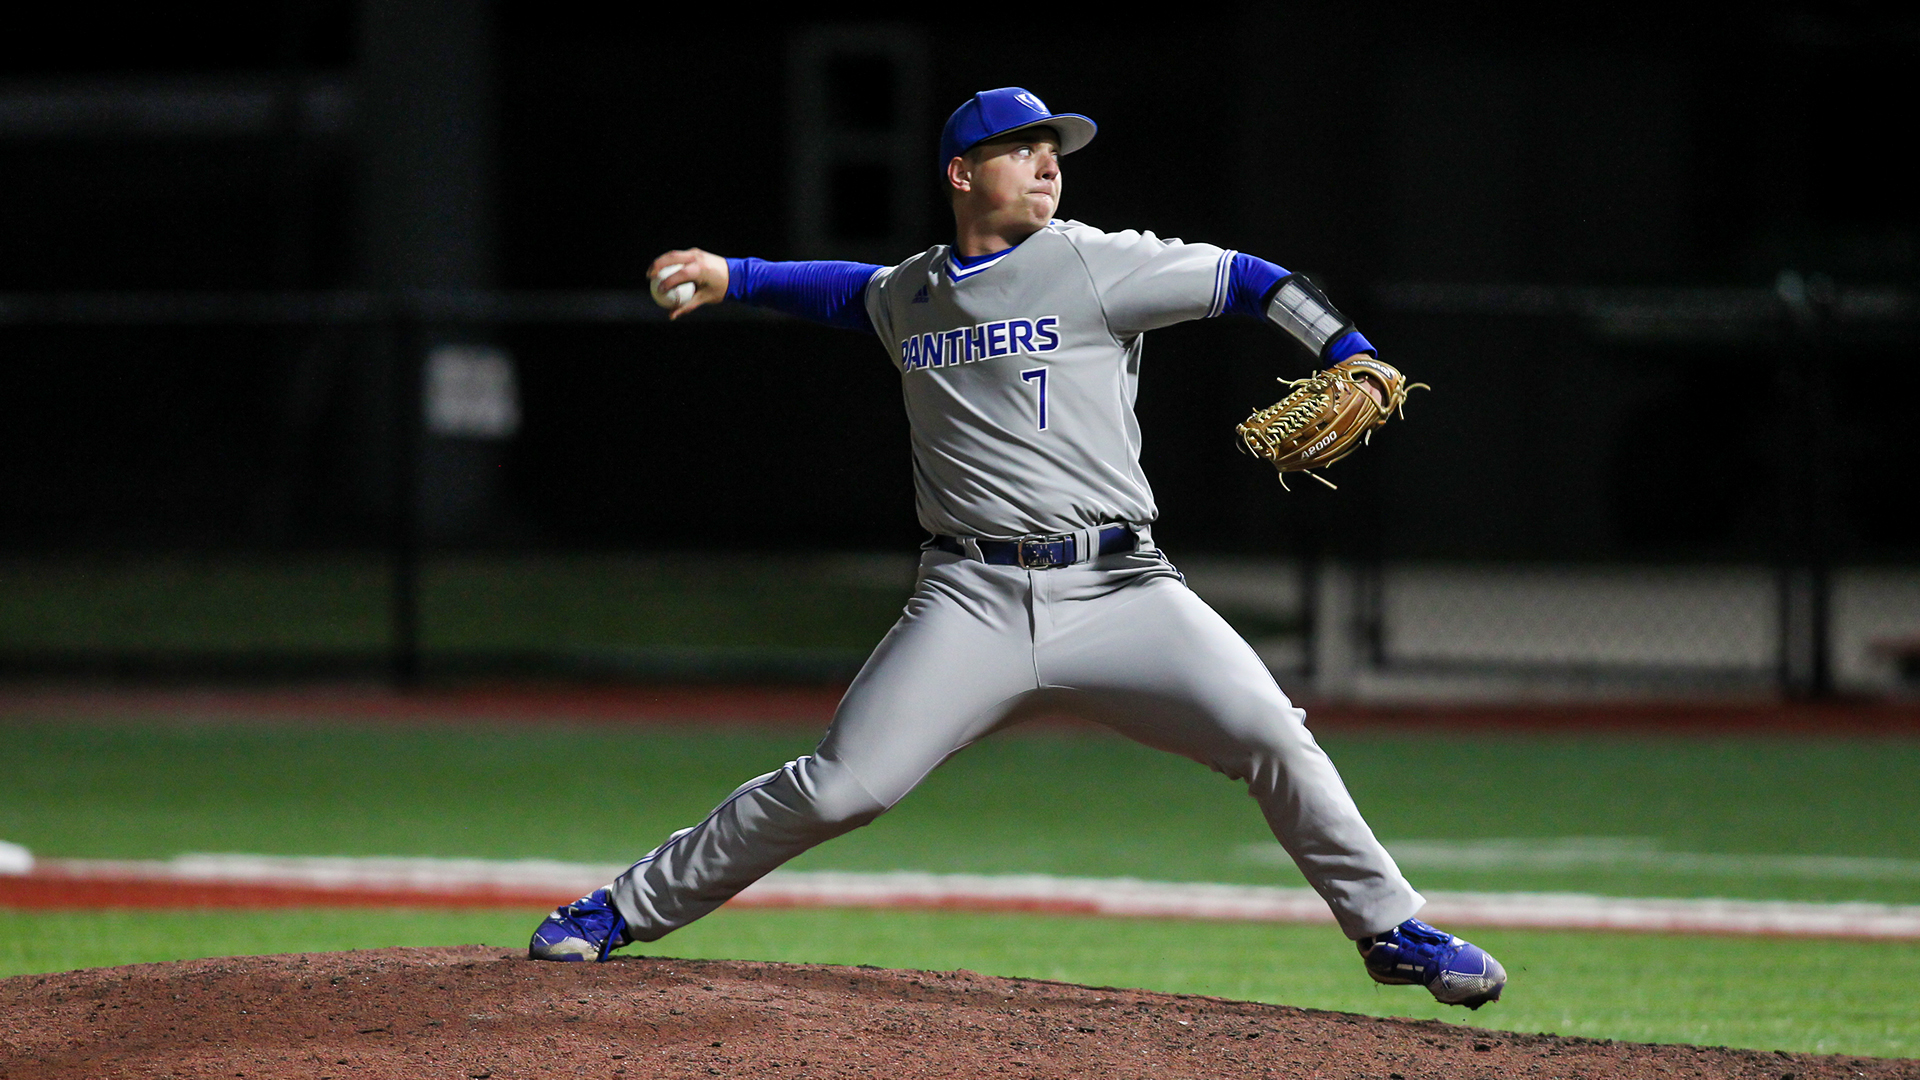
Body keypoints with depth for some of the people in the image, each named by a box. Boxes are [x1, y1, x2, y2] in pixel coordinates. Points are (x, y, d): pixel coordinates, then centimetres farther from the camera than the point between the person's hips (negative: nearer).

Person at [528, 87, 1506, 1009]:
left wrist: (1350, 355, -14)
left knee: (1272, 738, -17)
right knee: (838, 787, -9)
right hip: (973, 599, 1)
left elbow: (1244, 280, -1)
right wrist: (734, 279, 29)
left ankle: (1390, 929, 1)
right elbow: (854, 291, 38)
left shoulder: (1093, 266, 1)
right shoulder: (910, 294, 14)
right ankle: (623, 912, 5)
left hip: (1115, 589, -1)